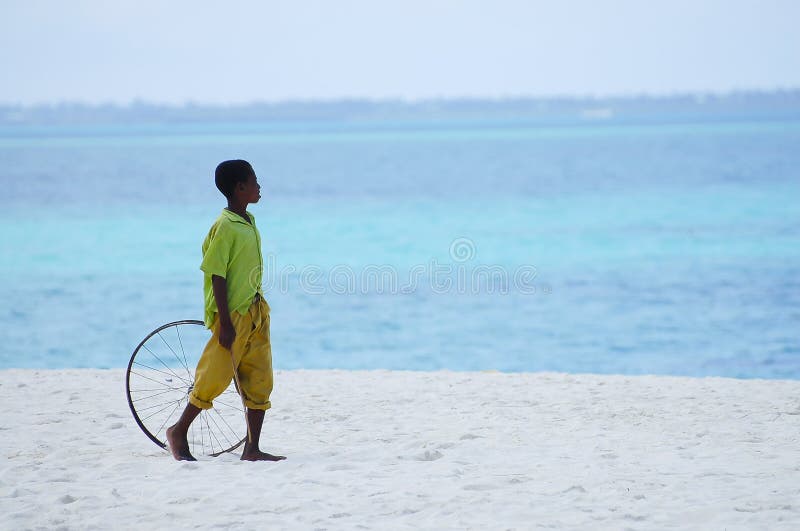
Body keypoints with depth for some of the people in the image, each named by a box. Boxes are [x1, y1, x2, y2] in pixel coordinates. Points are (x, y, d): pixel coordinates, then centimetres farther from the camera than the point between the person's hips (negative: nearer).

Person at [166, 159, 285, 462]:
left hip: (256, 313, 8)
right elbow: (217, 276, -17)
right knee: (215, 378, -2)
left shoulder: (249, 222, 11)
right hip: (233, 315, -8)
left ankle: (252, 449, 8)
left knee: (259, 382, 5)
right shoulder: (225, 227, -15)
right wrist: (225, 322, -19)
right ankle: (179, 432, 15)